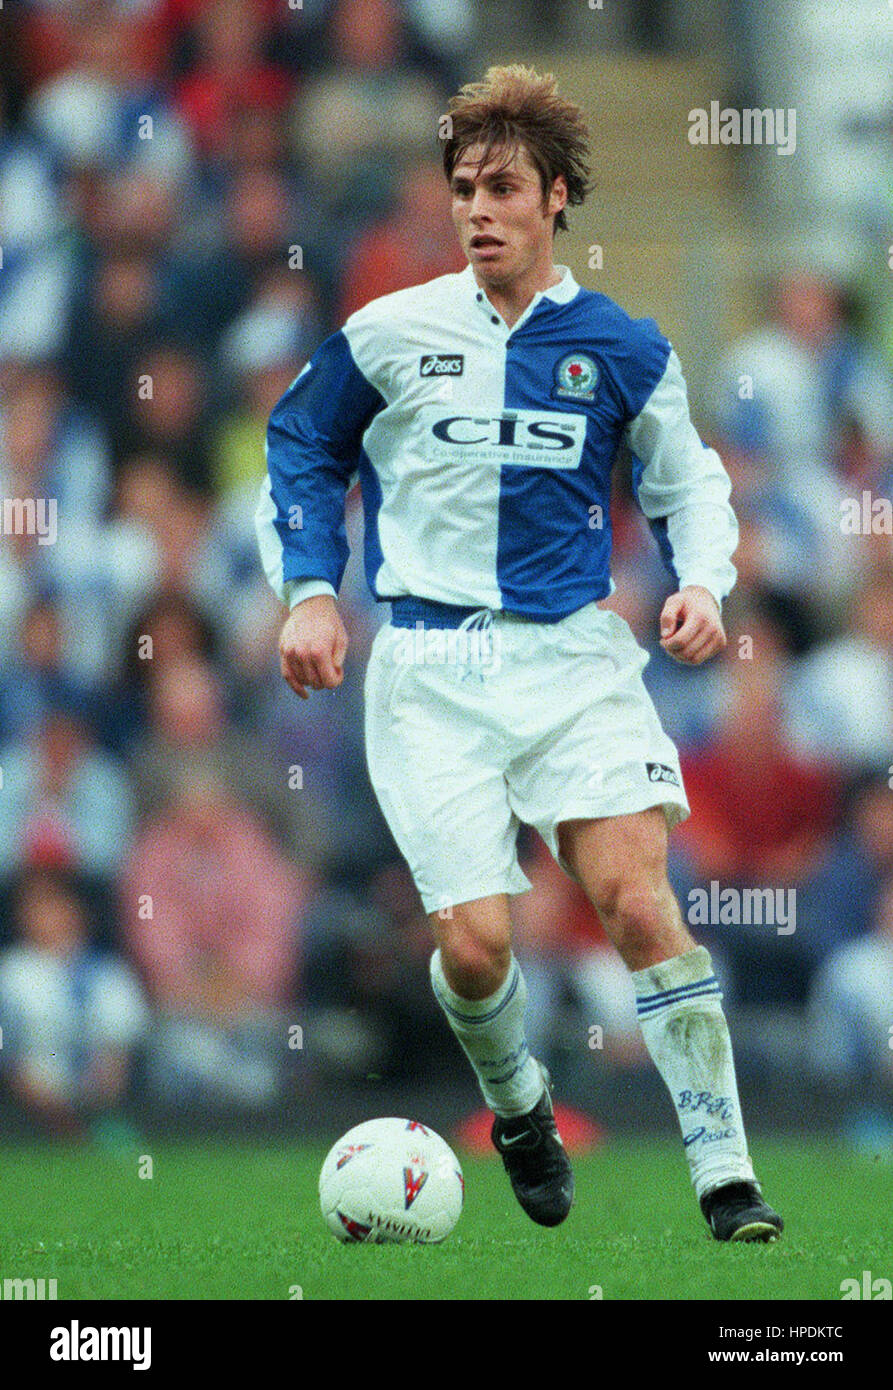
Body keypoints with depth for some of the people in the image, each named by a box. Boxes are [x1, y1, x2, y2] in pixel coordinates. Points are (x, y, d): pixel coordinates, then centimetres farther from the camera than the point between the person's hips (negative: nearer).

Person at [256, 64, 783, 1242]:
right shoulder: (391, 334, 3)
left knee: (637, 899, -16)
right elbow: (301, 448, 18)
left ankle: (726, 1177, -12)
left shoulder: (621, 350, 4)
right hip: (431, 671, 0)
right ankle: (516, 1104, 25)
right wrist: (310, 590, 7)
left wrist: (701, 582, -1)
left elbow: (688, 482, 17)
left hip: (575, 655, 0)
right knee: (475, 944, -10)